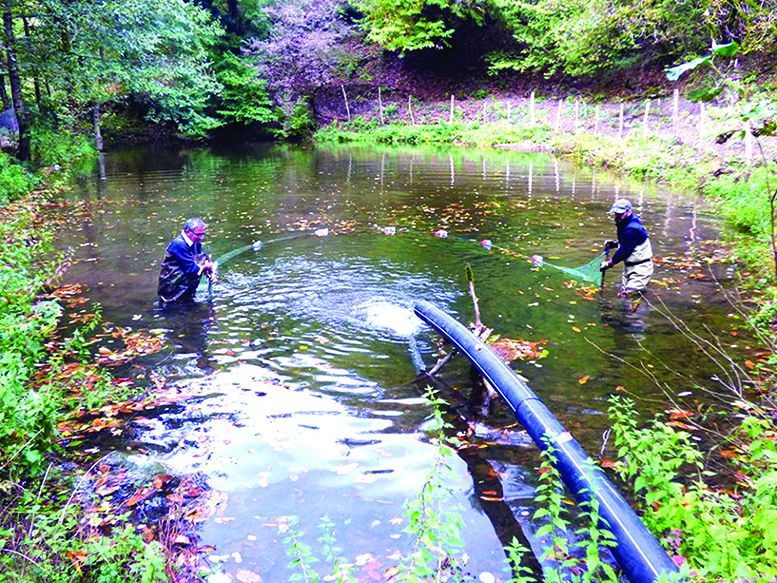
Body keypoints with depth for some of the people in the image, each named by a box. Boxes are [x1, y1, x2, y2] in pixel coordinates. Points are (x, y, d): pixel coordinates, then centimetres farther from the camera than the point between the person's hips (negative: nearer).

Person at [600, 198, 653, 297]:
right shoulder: (625, 225, 7)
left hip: (640, 268, -11)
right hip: (630, 266, 11)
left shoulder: (631, 230, -25)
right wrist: (614, 244, 3)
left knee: (627, 295, -18)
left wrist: (609, 263, -16)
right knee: (623, 293, 13)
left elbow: (624, 251, -23)